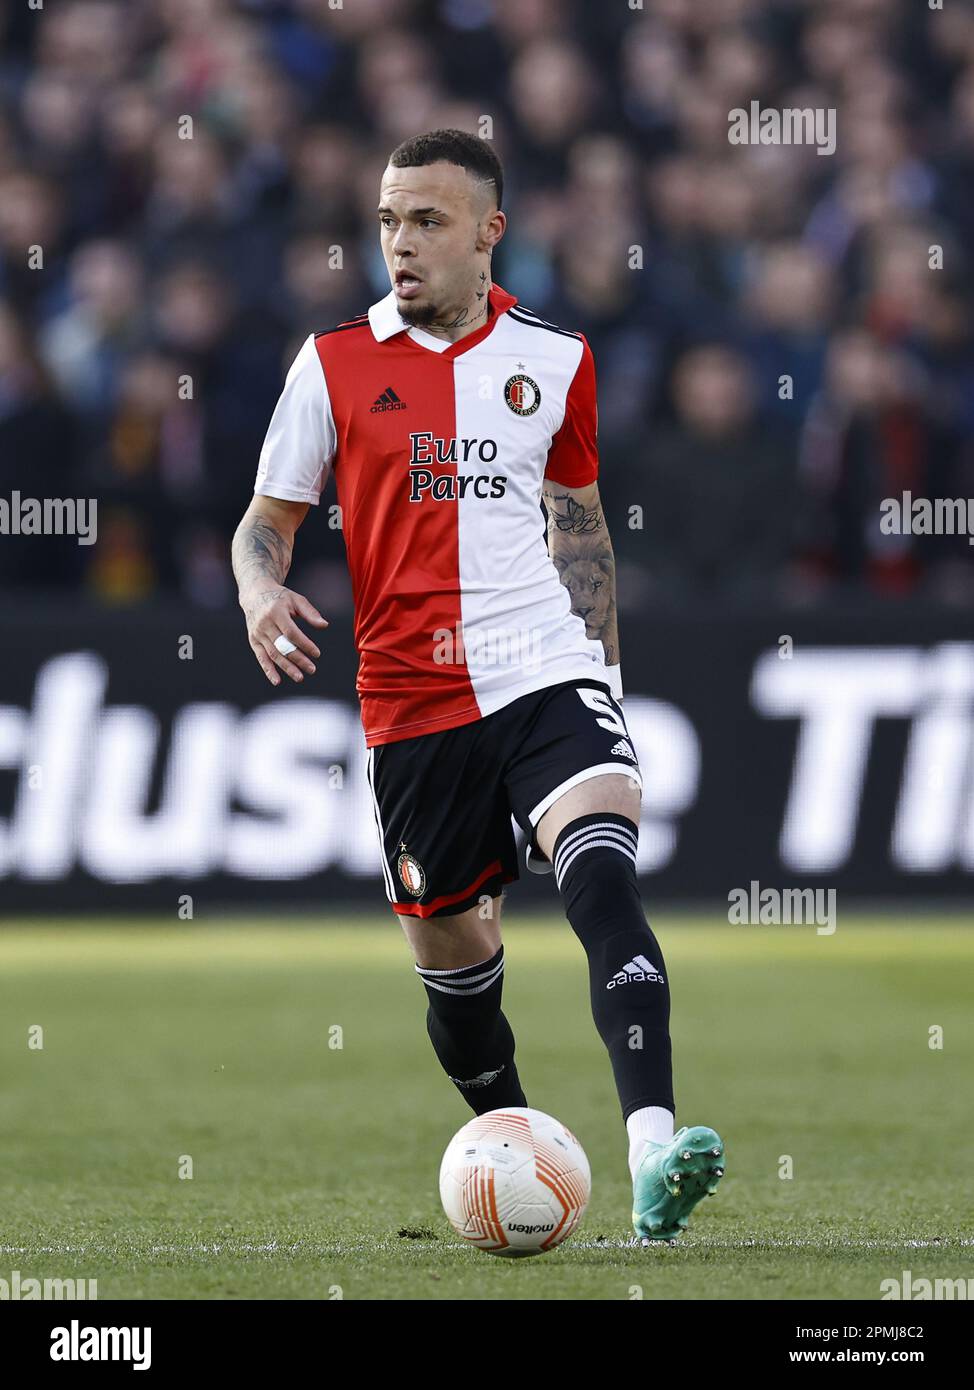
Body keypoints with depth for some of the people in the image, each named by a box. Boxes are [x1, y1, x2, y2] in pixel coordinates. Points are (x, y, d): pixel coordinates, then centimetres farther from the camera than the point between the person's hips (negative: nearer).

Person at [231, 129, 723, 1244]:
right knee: (452, 954, 8)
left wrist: (604, 668, 18)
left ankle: (652, 1162, -37)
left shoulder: (554, 361, 8)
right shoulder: (334, 363, 3)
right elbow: (269, 515, 9)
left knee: (602, 878, -24)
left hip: (547, 672, -1)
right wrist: (261, 590, -13)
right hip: (410, 696, 1)